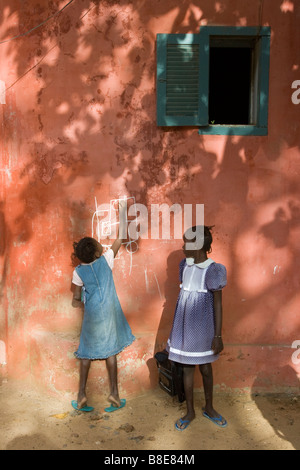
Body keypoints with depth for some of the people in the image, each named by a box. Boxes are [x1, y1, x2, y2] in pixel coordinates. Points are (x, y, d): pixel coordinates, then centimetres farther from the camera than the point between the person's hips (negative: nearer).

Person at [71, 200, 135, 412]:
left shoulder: (78, 272, -6)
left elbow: (76, 299, -4)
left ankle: (81, 395, 15)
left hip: (91, 315, 1)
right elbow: (120, 239, 0)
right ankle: (114, 393, 14)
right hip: (110, 313, 0)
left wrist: (78, 301, 20)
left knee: (87, 353, 13)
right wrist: (123, 215, 5)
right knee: (111, 351, 10)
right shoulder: (105, 260, -9)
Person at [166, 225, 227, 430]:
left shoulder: (213, 270, -16)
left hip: (203, 326, -4)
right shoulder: (185, 266, 1)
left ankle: (209, 408, 37)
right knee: (188, 368, 14)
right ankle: (190, 411, 31)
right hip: (185, 325, 5)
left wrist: (218, 336, -12)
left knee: (206, 368, 14)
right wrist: (177, 327, 14)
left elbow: (218, 304, -13)